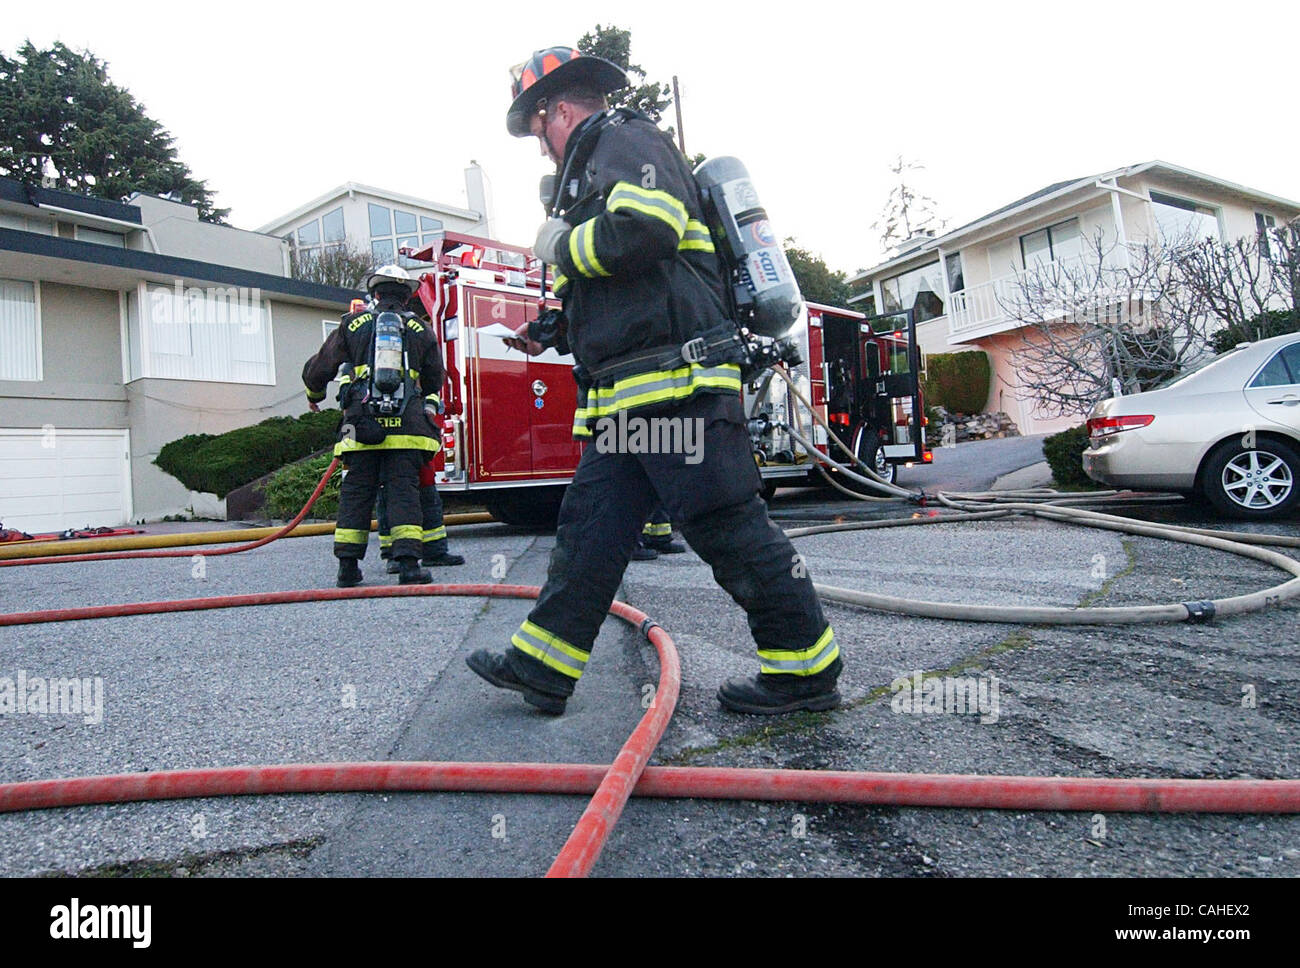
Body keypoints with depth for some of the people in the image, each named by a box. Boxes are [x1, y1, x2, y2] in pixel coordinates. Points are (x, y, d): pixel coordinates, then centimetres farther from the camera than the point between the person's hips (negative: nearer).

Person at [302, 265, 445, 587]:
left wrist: (314, 395, 36)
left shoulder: (353, 323, 12)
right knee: (404, 489, -2)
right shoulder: (420, 330, 14)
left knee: (355, 491, 6)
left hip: (362, 422, 0)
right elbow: (434, 380, 22)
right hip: (406, 424, 0)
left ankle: (348, 565, 8)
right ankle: (408, 562, -11)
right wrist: (428, 406, 42)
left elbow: (319, 368, 16)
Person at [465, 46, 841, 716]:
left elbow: (645, 231, -22)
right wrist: (553, 331, 24)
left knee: (727, 527, -7)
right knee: (588, 529, 8)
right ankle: (542, 667, 15)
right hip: (624, 401, 10)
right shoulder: (596, 168, 30)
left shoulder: (627, 139, 1)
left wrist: (562, 246, -5)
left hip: (676, 385, -10)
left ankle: (807, 671, 5)